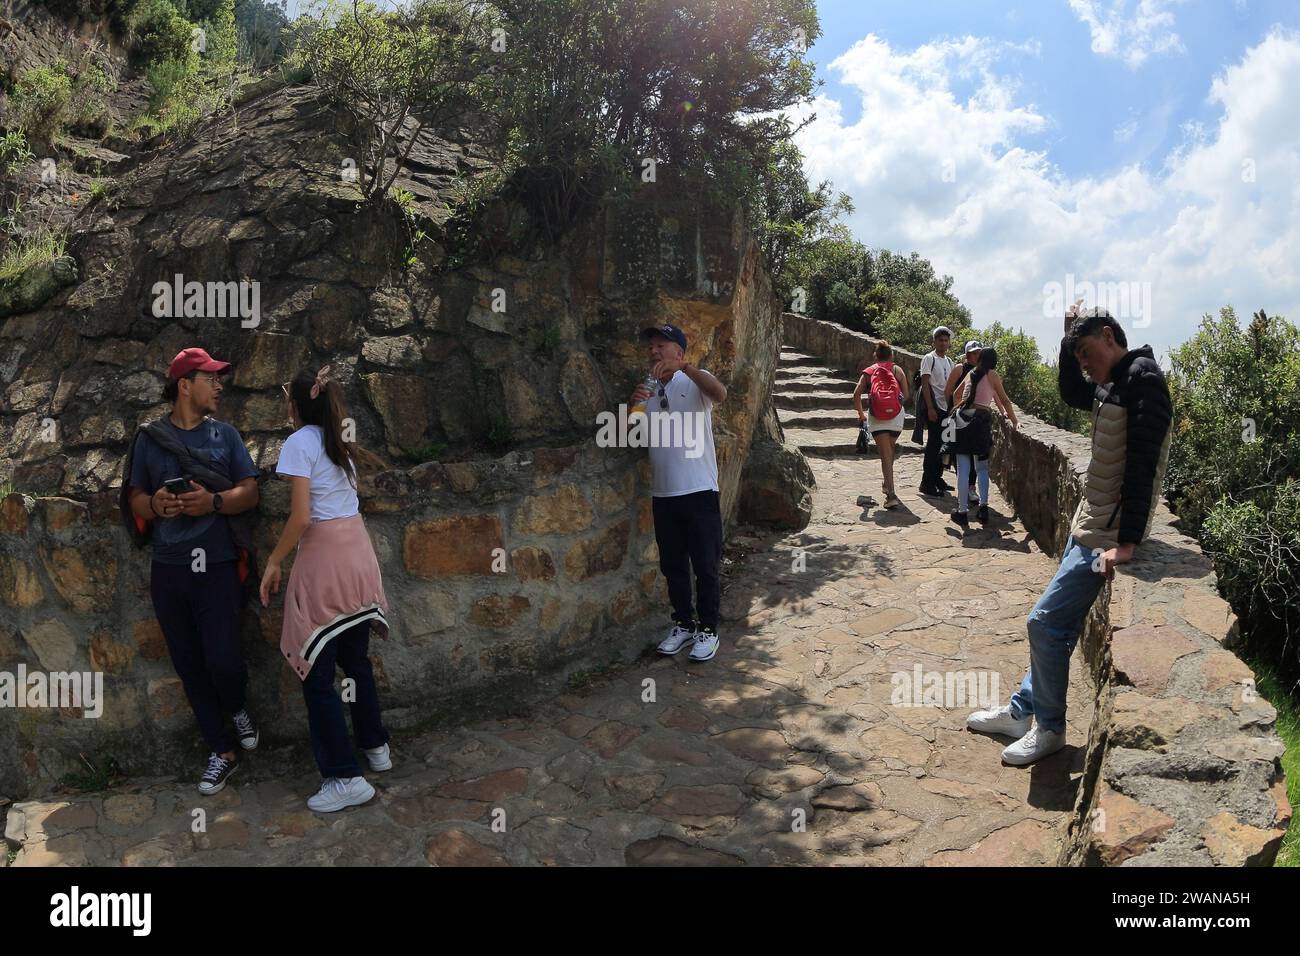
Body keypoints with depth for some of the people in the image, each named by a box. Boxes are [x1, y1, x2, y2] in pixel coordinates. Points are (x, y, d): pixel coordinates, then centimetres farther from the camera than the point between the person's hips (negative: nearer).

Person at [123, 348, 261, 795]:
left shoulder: (224, 434, 5)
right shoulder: (149, 437, 6)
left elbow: (250, 492, 1)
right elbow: (135, 498, 8)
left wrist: (214, 502, -18)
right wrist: (154, 504, -15)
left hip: (216, 564, -2)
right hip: (168, 569, 2)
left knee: (222, 660, -11)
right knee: (190, 667, 7)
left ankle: (237, 709, 24)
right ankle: (222, 752, 22)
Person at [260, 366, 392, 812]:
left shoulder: (298, 444, -10)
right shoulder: (339, 440, 11)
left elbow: (301, 517, -16)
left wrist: (274, 563, -6)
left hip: (323, 556, -8)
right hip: (358, 548, 8)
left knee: (317, 672, 1)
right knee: (356, 658, 21)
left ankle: (345, 778, 6)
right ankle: (376, 746, 34)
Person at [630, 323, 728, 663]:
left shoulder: (694, 382, -3)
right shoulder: (648, 387, 12)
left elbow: (720, 393, -26)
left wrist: (684, 366, -33)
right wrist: (633, 405, -8)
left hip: (699, 491, -5)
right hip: (663, 494, 5)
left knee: (706, 566, 2)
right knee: (672, 565, 13)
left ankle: (707, 630, 15)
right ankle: (684, 625, 27)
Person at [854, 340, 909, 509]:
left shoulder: (869, 371, 12)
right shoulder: (896, 369, 12)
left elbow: (856, 394, 1)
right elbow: (906, 394, 2)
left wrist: (861, 414, 13)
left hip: (876, 417, -1)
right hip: (896, 414, 1)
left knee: (885, 454, -1)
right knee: (891, 449, 23)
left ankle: (891, 494, -13)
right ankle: (887, 484, 39)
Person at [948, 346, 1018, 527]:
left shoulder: (971, 374, 17)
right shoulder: (992, 375, 5)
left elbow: (957, 394, 30)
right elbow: (1004, 400, 7)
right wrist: (1015, 422, 16)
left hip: (962, 417, 3)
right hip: (981, 418, -2)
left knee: (963, 469, 2)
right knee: (982, 468, 10)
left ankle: (962, 512, 2)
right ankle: (983, 506, -4)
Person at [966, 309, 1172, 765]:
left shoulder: (1143, 377, -17)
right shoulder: (1113, 384, 10)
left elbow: (1142, 464, -23)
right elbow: (1071, 393, 27)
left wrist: (1126, 541, -26)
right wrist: (1072, 339, 11)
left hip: (1105, 536, -9)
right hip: (1086, 525, 9)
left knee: (1045, 621, -5)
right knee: (1059, 624, 15)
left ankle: (1049, 727, 11)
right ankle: (1022, 712, 26)